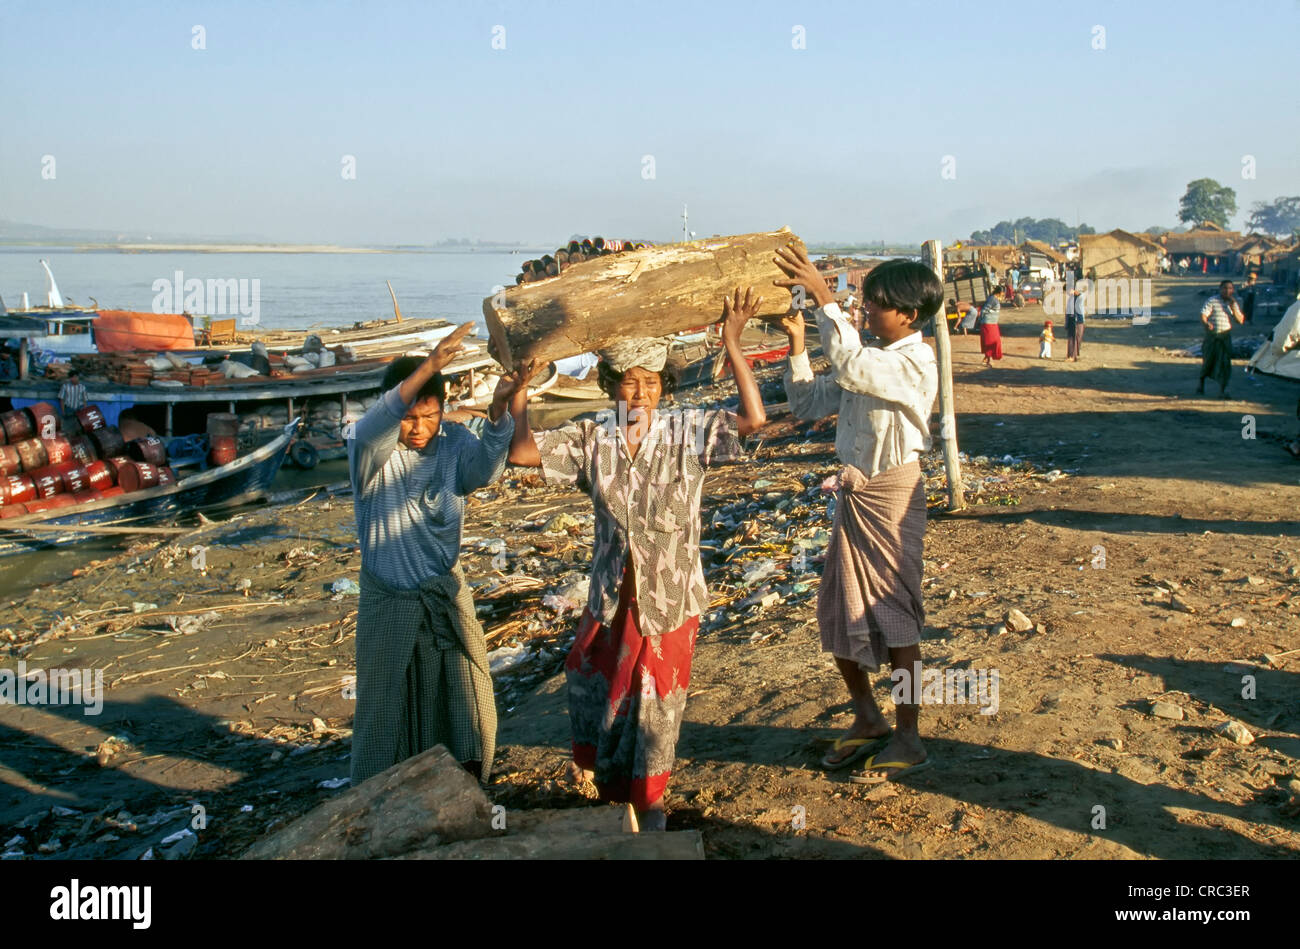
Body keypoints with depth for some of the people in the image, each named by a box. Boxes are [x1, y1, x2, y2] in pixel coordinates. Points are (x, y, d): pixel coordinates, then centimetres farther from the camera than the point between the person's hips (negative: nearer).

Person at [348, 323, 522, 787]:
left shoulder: (453, 441, -5)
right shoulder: (369, 448, -14)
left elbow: (482, 469, -26)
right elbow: (373, 430, -38)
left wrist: (498, 409, -46)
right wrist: (429, 365, -52)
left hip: (448, 599, 3)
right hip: (390, 605, -3)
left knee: (463, 706, 11)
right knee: (388, 710, 9)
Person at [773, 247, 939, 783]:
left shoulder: (915, 363, -16)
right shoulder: (867, 359, 8)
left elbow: (848, 364, -33)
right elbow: (808, 405, 9)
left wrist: (820, 295, -32)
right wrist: (798, 346, -2)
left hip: (891, 495, -8)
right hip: (853, 493, 8)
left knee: (894, 618, 0)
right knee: (837, 612, 12)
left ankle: (908, 739, 14)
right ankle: (867, 719, 30)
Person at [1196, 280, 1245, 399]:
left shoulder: (1233, 303, 7)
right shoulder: (1212, 301, -7)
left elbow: (1240, 320, 2)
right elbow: (1203, 315, -15)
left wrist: (1233, 307, -11)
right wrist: (1206, 323, -38)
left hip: (1225, 336, 2)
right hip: (1211, 335, -2)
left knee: (1224, 363, -7)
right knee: (1207, 361, 8)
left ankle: (1223, 390, -5)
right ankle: (1201, 384, 31)